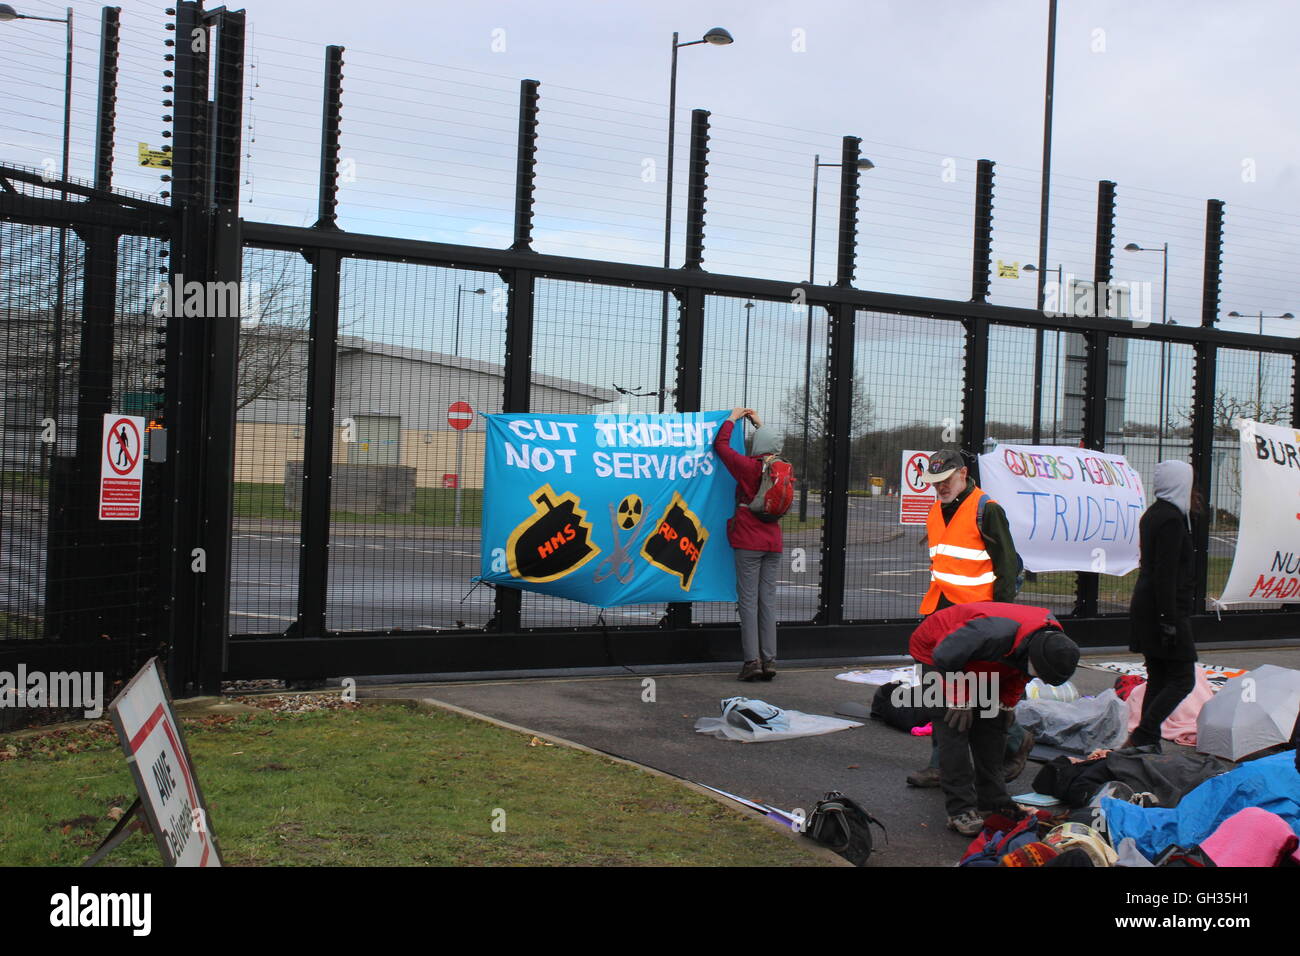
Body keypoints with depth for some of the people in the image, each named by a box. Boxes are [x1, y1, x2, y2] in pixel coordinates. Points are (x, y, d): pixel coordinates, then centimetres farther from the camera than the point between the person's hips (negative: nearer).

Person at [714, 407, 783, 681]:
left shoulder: (749, 466, -10)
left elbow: (720, 444, 2)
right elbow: (771, 450, 30)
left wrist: (733, 418, 14)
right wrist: (759, 424, 35)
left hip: (749, 542, -5)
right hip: (773, 542, 5)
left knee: (748, 600, -4)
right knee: (768, 601, 7)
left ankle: (752, 661, -9)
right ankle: (769, 660, 6)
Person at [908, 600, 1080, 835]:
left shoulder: (1053, 640, -17)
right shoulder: (995, 633, -44)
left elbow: (1019, 670, 5)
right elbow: (944, 656, -34)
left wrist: (1007, 703, 0)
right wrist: (960, 701, -24)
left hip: (977, 663, 8)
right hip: (933, 651, -8)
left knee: (993, 728, 4)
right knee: (953, 730, -15)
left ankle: (993, 803, 12)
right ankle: (961, 810, -12)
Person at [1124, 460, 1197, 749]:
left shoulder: (1152, 514, 14)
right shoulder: (1171, 519, -16)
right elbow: (1166, 574, -21)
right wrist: (1170, 621, -21)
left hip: (1146, 608, 10)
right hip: (1165, 609, -10)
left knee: (1158, 679, 12)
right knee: (1183, 679, -6)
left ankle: (1148, 744, 12)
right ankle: (1139, 738, -10)